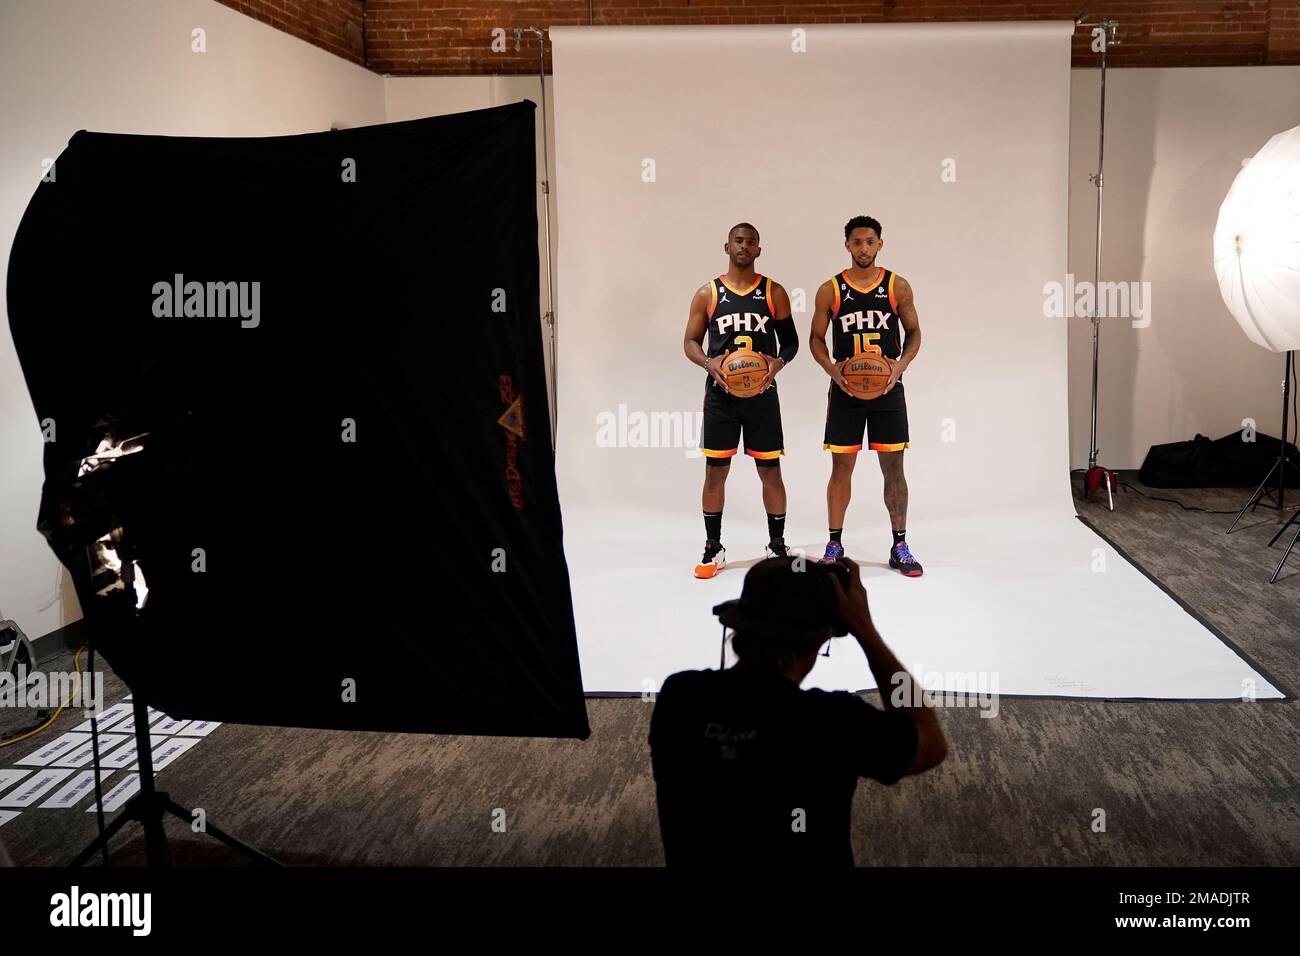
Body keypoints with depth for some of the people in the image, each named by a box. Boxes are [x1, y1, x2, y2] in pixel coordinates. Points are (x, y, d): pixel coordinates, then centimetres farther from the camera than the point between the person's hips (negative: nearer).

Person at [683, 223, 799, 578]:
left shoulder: (774, 292, 4)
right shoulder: (707, 293, 4)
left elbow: (791, 340, 8)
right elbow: (690, 341, 6)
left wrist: (779, 362, -13)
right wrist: (709, 363, -14)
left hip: (762, 392, 0)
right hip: (721, 392, 0)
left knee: (770, 471, 4)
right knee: (715, 470, 4)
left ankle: (777, 546, 18)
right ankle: (713, 549, 16)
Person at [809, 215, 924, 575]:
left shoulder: (898, 286, 2)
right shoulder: (830, 290, 0)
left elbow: (913, 333, 8)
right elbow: (816, 338, 5)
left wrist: (899, 366, -10)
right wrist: (833, 370, -13)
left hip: (887, 389, 1)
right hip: (844, 390, 0)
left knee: (893, 468, 4)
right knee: (841, 467, 4)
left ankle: (899, 546, 14)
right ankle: (834, 544, 15)